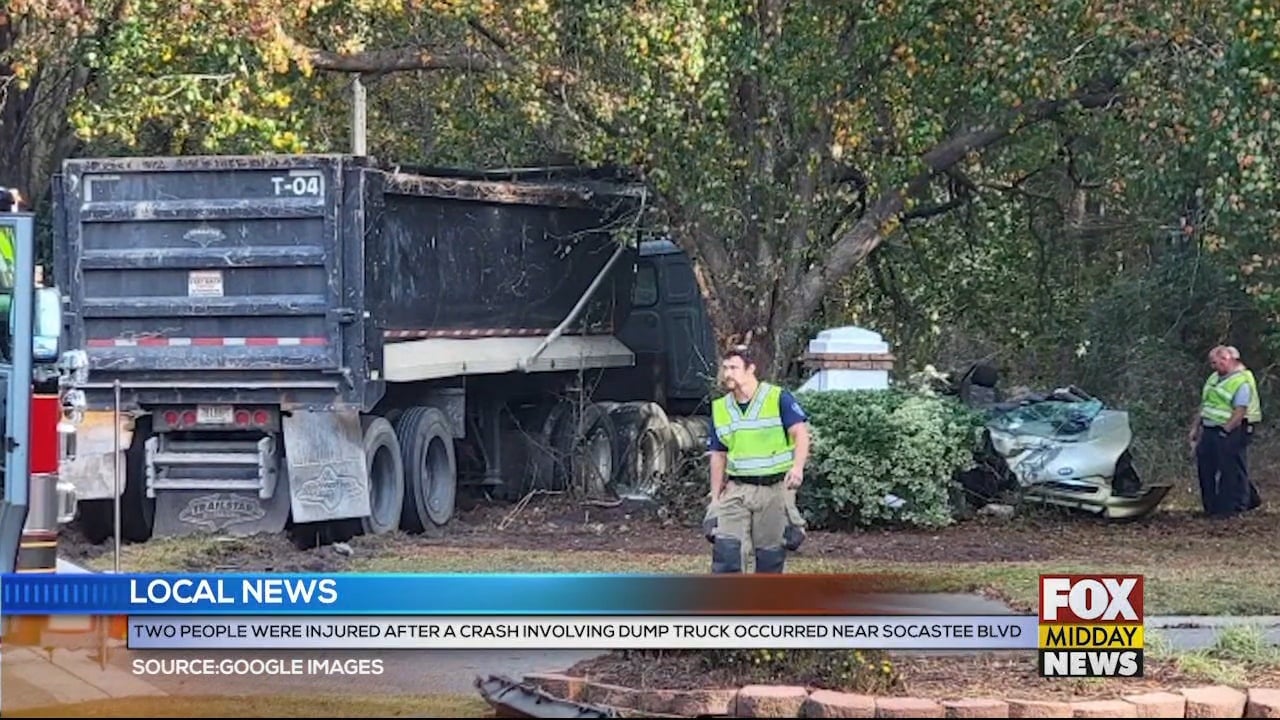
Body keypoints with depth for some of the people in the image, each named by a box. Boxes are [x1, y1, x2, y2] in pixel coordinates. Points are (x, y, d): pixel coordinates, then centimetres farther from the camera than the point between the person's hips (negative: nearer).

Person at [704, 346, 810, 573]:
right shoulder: (720, 409, 11)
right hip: (737, 489, 3)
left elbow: (801, 433, -13)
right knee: (726, 548, -10)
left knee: (771, 555, 3)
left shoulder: (779, 399, -4)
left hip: (775, 489, -3)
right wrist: (715, 497, 14)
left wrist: (797, 467, -31)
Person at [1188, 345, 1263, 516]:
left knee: (1232, 470, -4)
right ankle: (1212, 506, 21)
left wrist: (1225, 430, -25)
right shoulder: (1214, 378, 16)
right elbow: (1204, 406, 22)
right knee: (1206, 468, 11)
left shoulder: (1242, 382, -13)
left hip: (1232, 432, -10)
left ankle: (1234, 507, 3)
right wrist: (1195, 428, 18)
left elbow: (1240, 412, -21)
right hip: (1210, 431, 10)